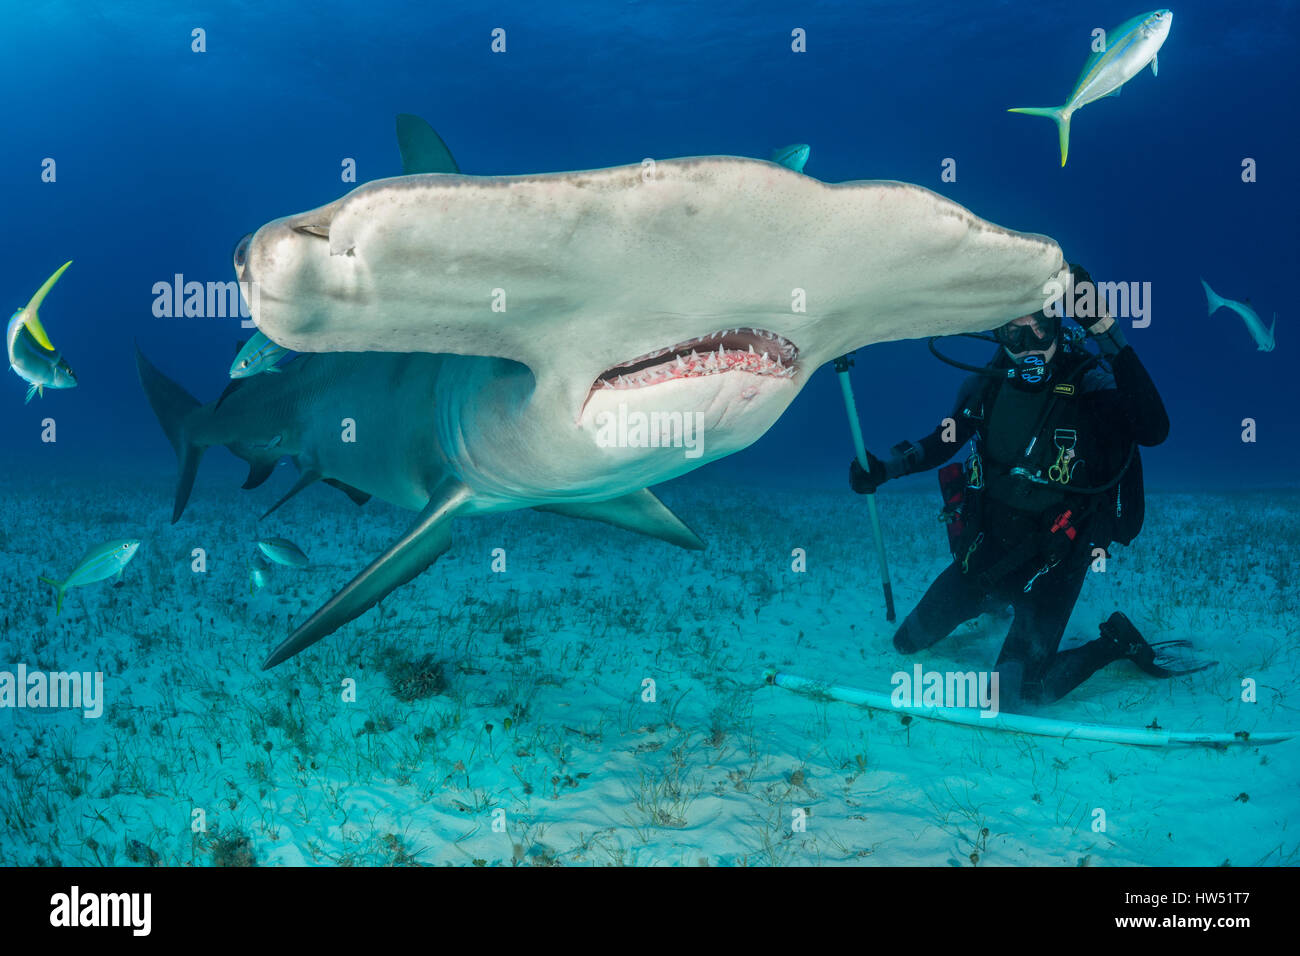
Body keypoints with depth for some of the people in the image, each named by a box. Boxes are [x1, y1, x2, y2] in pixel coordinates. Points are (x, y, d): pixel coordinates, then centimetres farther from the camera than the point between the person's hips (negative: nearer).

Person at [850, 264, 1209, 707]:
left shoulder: (1089, 383, -18)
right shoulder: (988, 383, -7)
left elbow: (1153, 430, -37)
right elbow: (946, 439, 11)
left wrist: (1109, 336, -42)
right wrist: (886, 469, -6)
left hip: (1053, 557, -5)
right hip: (987, 547, 5)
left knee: (1022, 690, -11)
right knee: (909, 642, 15)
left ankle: (1118, 640, 15)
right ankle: (998, 597, 43)